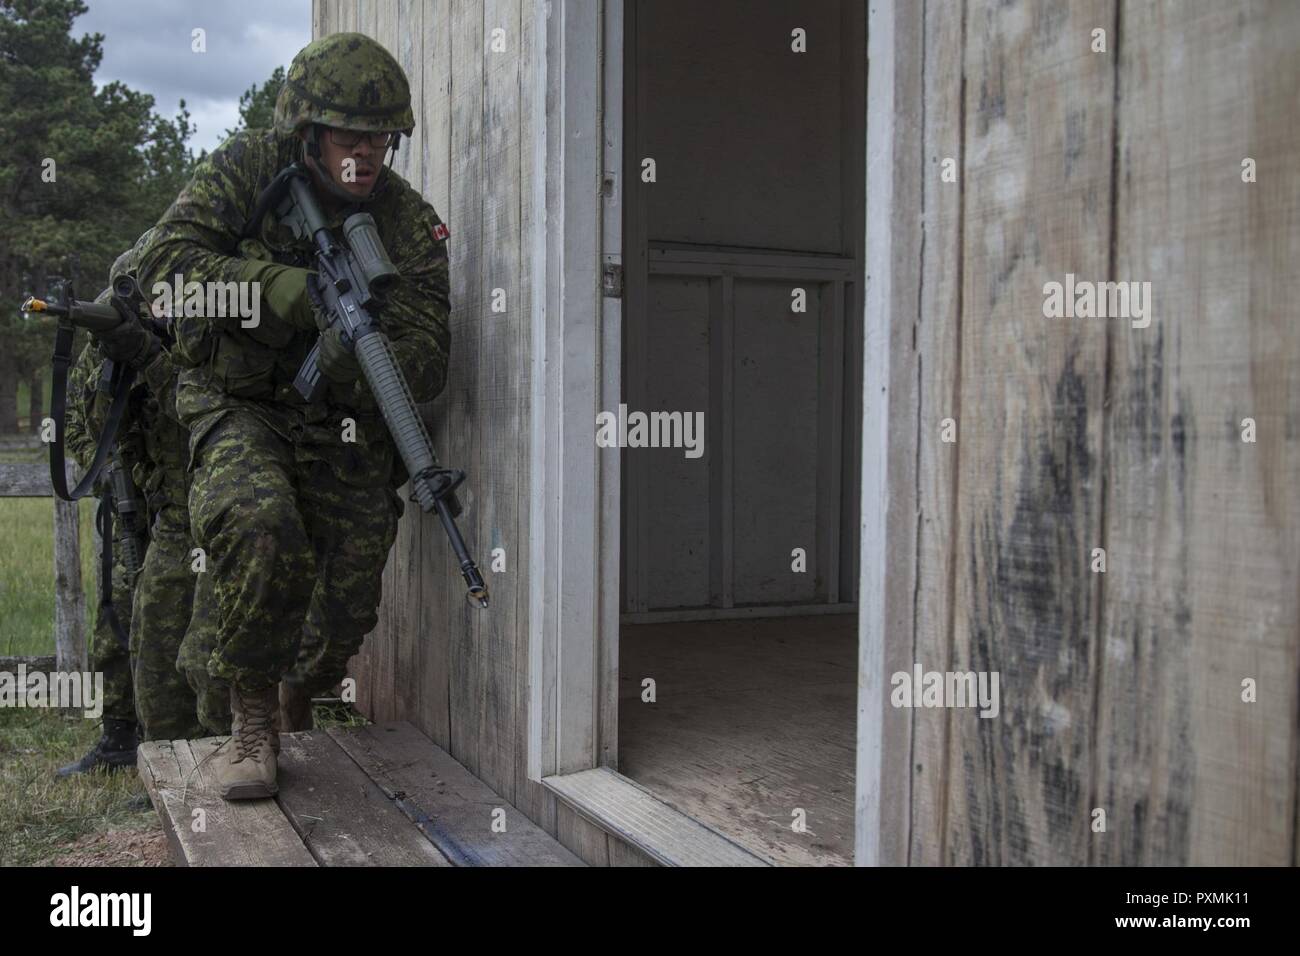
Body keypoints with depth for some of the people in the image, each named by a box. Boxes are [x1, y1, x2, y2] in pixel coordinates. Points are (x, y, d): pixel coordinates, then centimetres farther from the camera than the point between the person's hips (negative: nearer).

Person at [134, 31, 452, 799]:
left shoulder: (412, 224, -8)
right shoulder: (248, 169, -8)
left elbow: (427, 364, -14)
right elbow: (167, 259, -19)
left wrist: (357, 366, -36)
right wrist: (284, 288, -31)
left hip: (345, 426, 2)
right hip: (241, 407, -2)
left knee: (346, 612, 1)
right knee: (261, 529, -33)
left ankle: (307, 694, 40)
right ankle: (254, 718, -11)